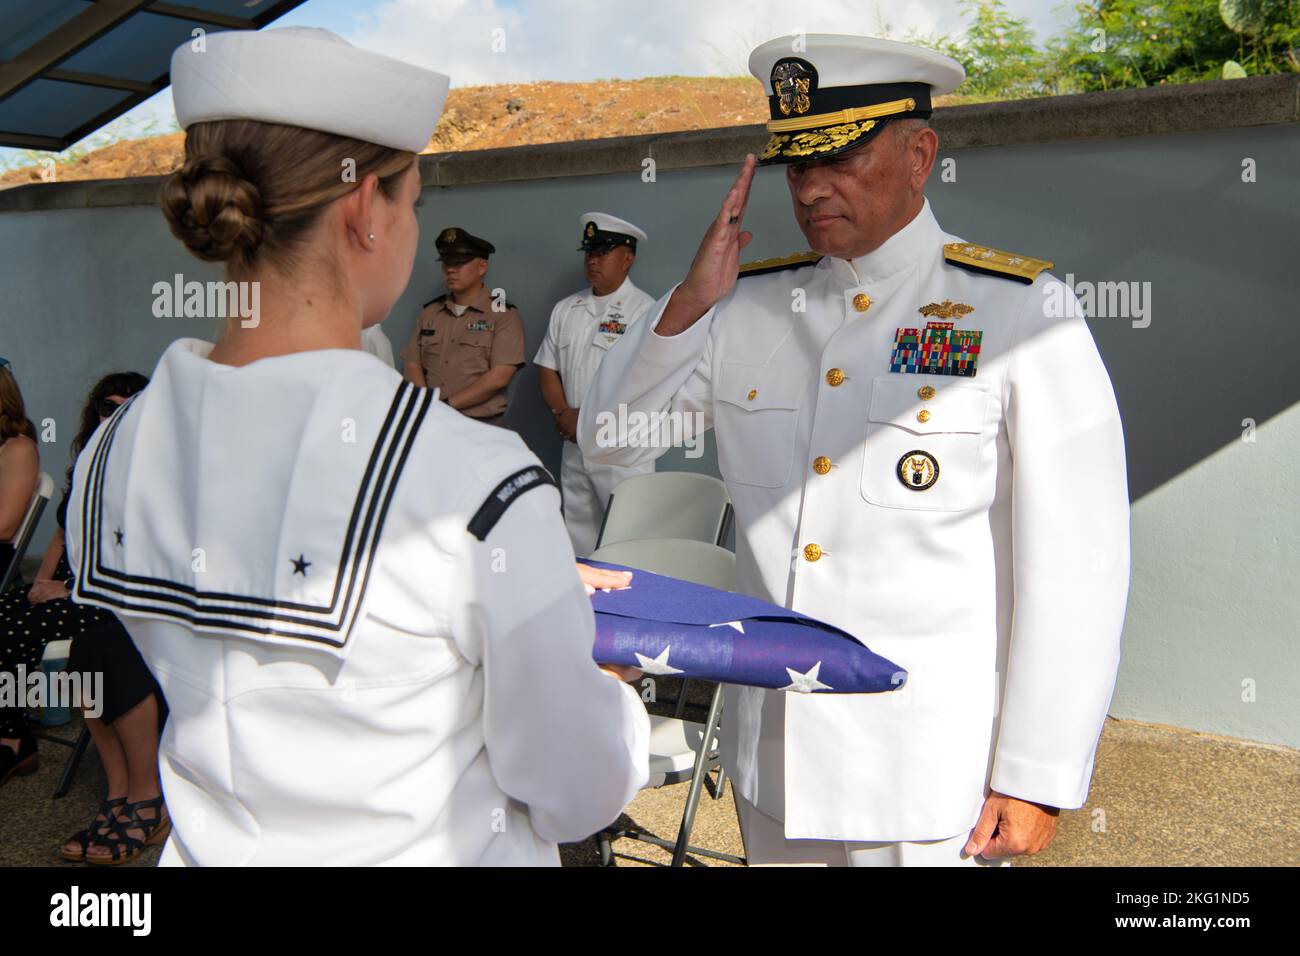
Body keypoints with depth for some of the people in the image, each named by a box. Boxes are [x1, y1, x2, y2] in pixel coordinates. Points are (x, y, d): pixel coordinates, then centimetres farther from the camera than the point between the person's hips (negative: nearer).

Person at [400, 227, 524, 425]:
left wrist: (447, 404, -14)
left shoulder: (504, 314, -5)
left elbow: (499, 377, -13)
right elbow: (413, 365, 6)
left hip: (482, 425, -3)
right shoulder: (429, 312, 9)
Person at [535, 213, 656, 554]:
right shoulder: (566, 309, 13)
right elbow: (547, 369, 12)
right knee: (578, 536, 13)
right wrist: (564, 415, -5)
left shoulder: (643, 311, -7)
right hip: (573, 445, 6)